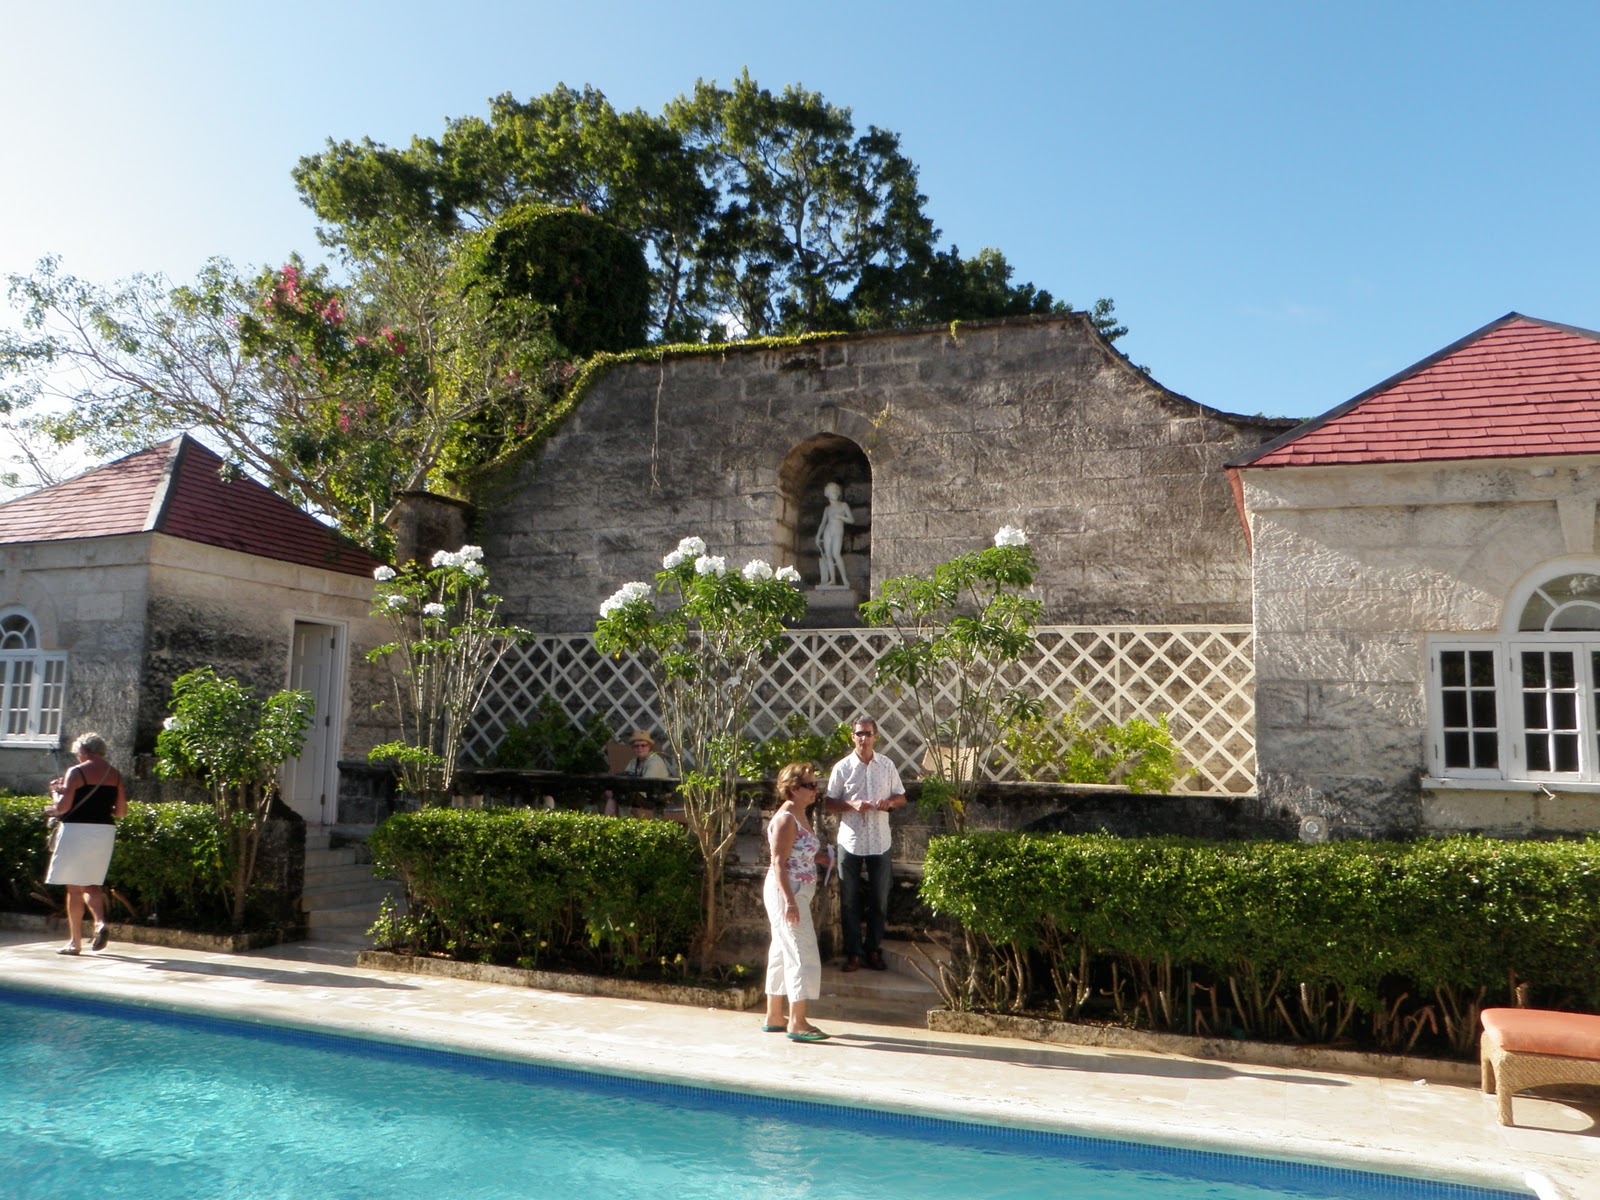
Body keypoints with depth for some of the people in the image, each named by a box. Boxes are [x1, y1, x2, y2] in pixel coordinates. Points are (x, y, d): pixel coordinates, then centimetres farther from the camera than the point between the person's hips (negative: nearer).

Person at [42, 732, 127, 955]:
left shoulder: (76, 772, -7)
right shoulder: (115, 774, 8)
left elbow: (63, 807, -14)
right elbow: (121, 812, 8)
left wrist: (56, 791, 6)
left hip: (78, 830, -5)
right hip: (105, 831, 5)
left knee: (74, 888, 4)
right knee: (91, 885, 18)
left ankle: (75, 942, 8)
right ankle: (100, 922, -6)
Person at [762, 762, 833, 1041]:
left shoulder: (800, 816, 13)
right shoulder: (785, 819, -17)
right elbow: (778, 863, -21)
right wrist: (790, 901, -26)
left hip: (797, 894, 10)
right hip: (786, 893, -10)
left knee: (782, 952, 15)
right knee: (802, 954, -8)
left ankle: (774, 1017, 24)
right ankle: (796, 1022, -3)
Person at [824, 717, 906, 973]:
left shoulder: (887, 766, 2)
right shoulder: (842, 767, -5)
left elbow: (901, 796, 10)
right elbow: (829, 804, -2)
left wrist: (889, 802, -12)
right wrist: (852, 804, -20)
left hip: (879, 843, 2)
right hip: (850, 843, -2)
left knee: (879, 900, 9)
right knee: (849, 901, 6)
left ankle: (874, 950, 24)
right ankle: (853, 953, 18)